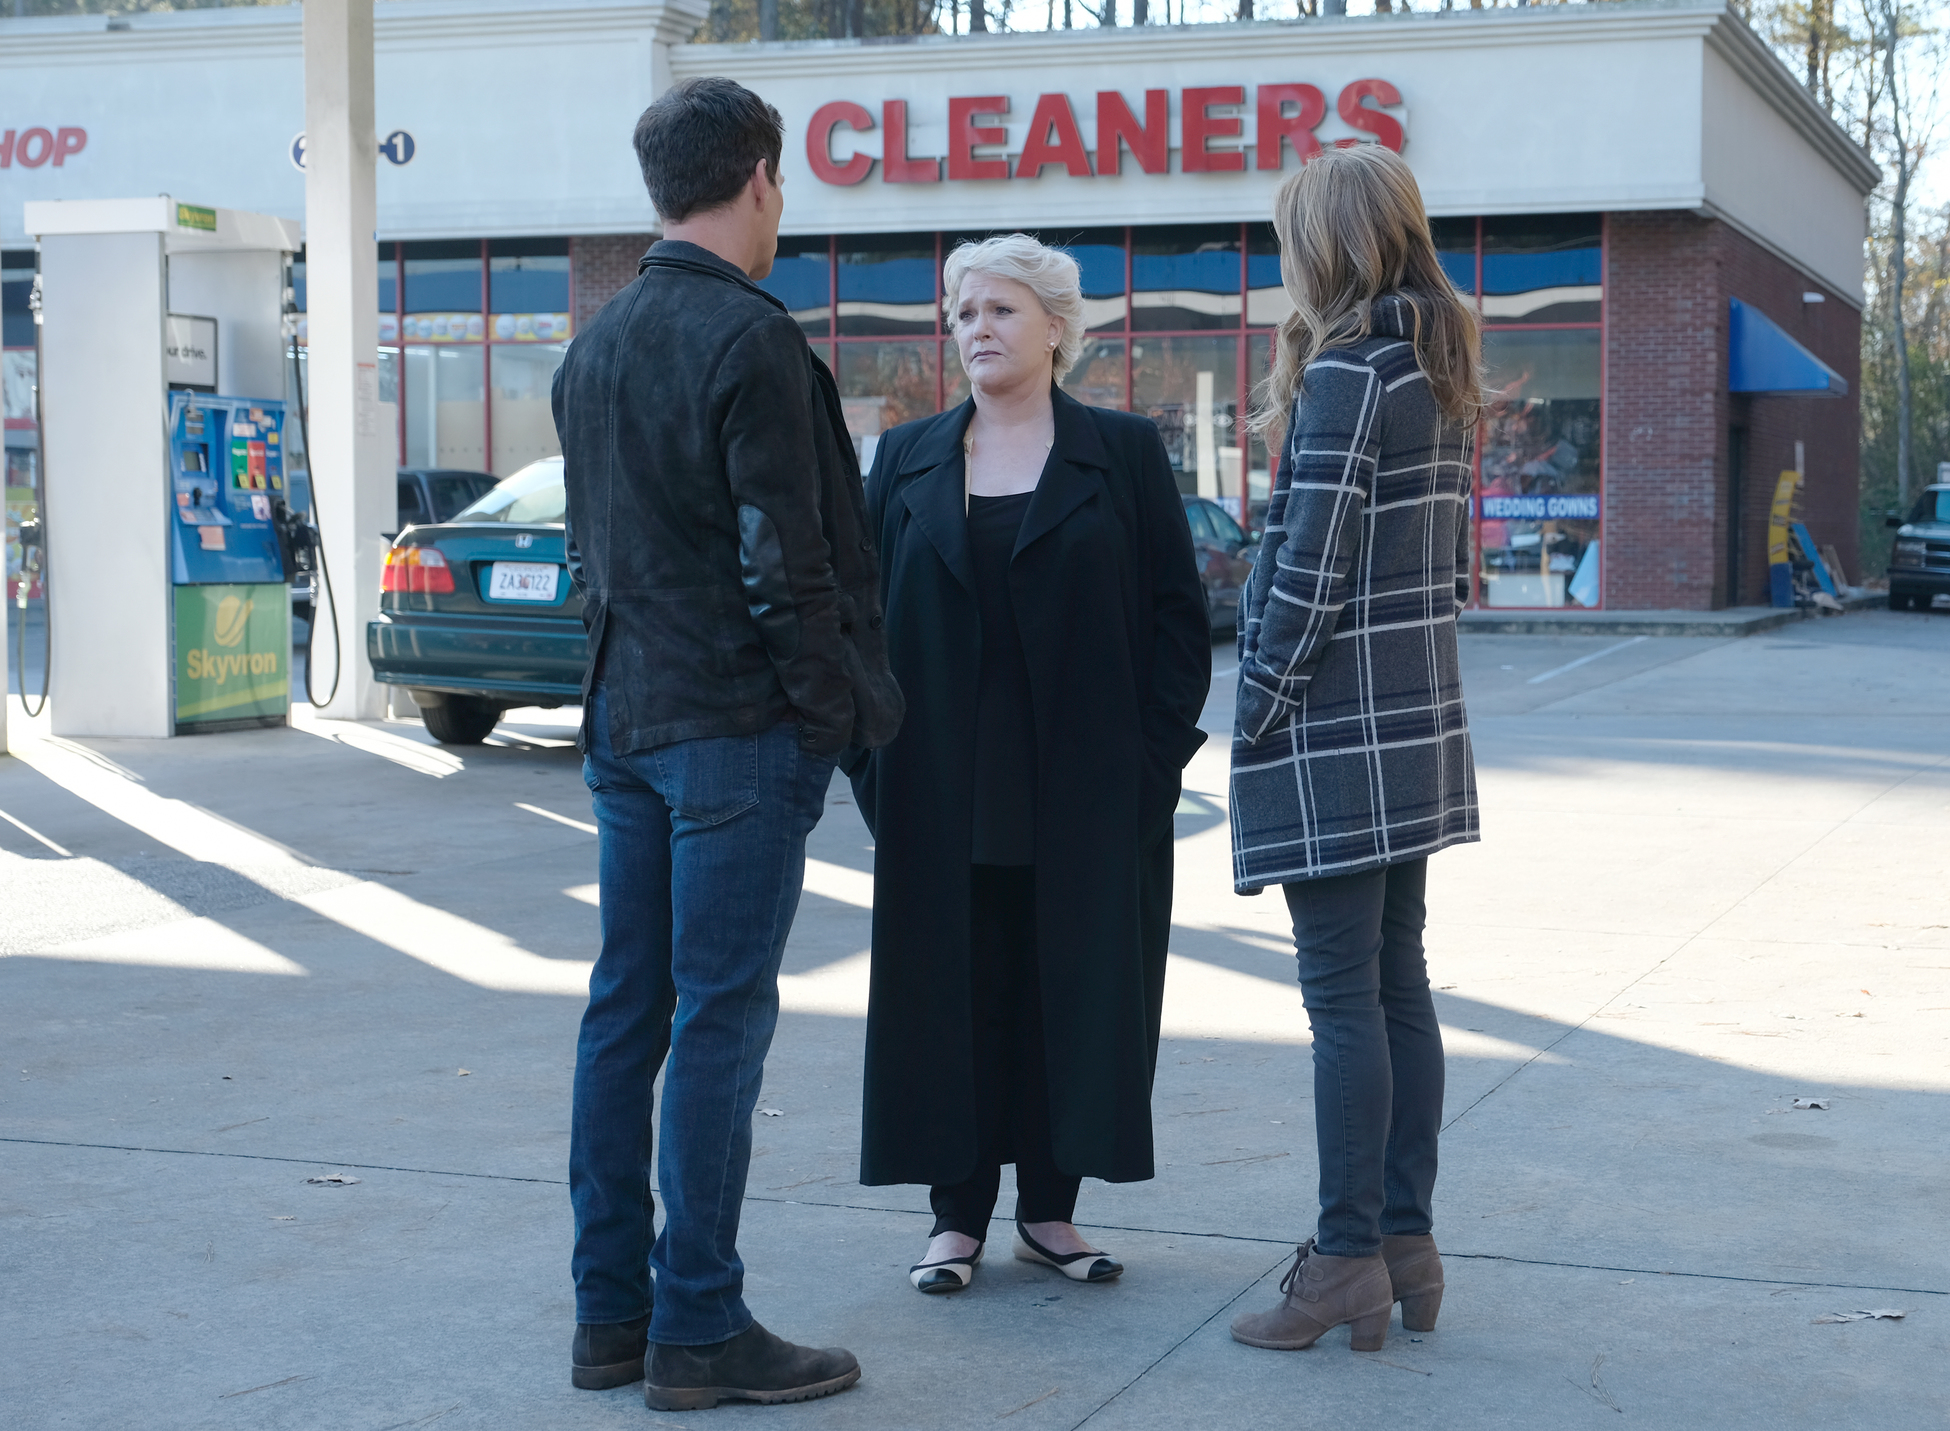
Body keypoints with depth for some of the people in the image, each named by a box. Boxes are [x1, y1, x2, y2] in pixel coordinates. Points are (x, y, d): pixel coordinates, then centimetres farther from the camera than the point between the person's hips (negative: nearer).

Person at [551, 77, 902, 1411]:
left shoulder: (597, 344, 12)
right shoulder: (750, 340, -15)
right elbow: (785, 565, -17)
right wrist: (843, 706, -8)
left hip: (626, 720, 8)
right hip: (738, 726, -8)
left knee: (626, 1008, 11)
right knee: (720, 1016, -3)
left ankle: (611, 1307, 18)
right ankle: (698, 1328, 2)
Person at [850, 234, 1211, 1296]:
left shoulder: (1123, 452, 3)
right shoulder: (908, 458, 9)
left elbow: (1177, 610, 1)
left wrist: (1153, 753, -7)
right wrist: (874, 764, -1)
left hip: (1085, 795, -1)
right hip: (944, 799, 2)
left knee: (1075, 990, 4)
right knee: (953, 992, 4)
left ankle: (1050, 1208, 16)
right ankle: (957, 1215, 14)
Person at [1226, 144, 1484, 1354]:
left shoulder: (1346, 371, -15)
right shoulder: (1442, 369, 12)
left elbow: (1314, 561, -18)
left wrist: (1261, 708, -11)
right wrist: (1410, 659, 18)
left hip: (1337, 725, -9)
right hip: (1418, 715, 9)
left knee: (1344, 995, -5)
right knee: (1399, 982, 12)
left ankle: (1349, 1263, 0)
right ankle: (1408, 1243, 18)